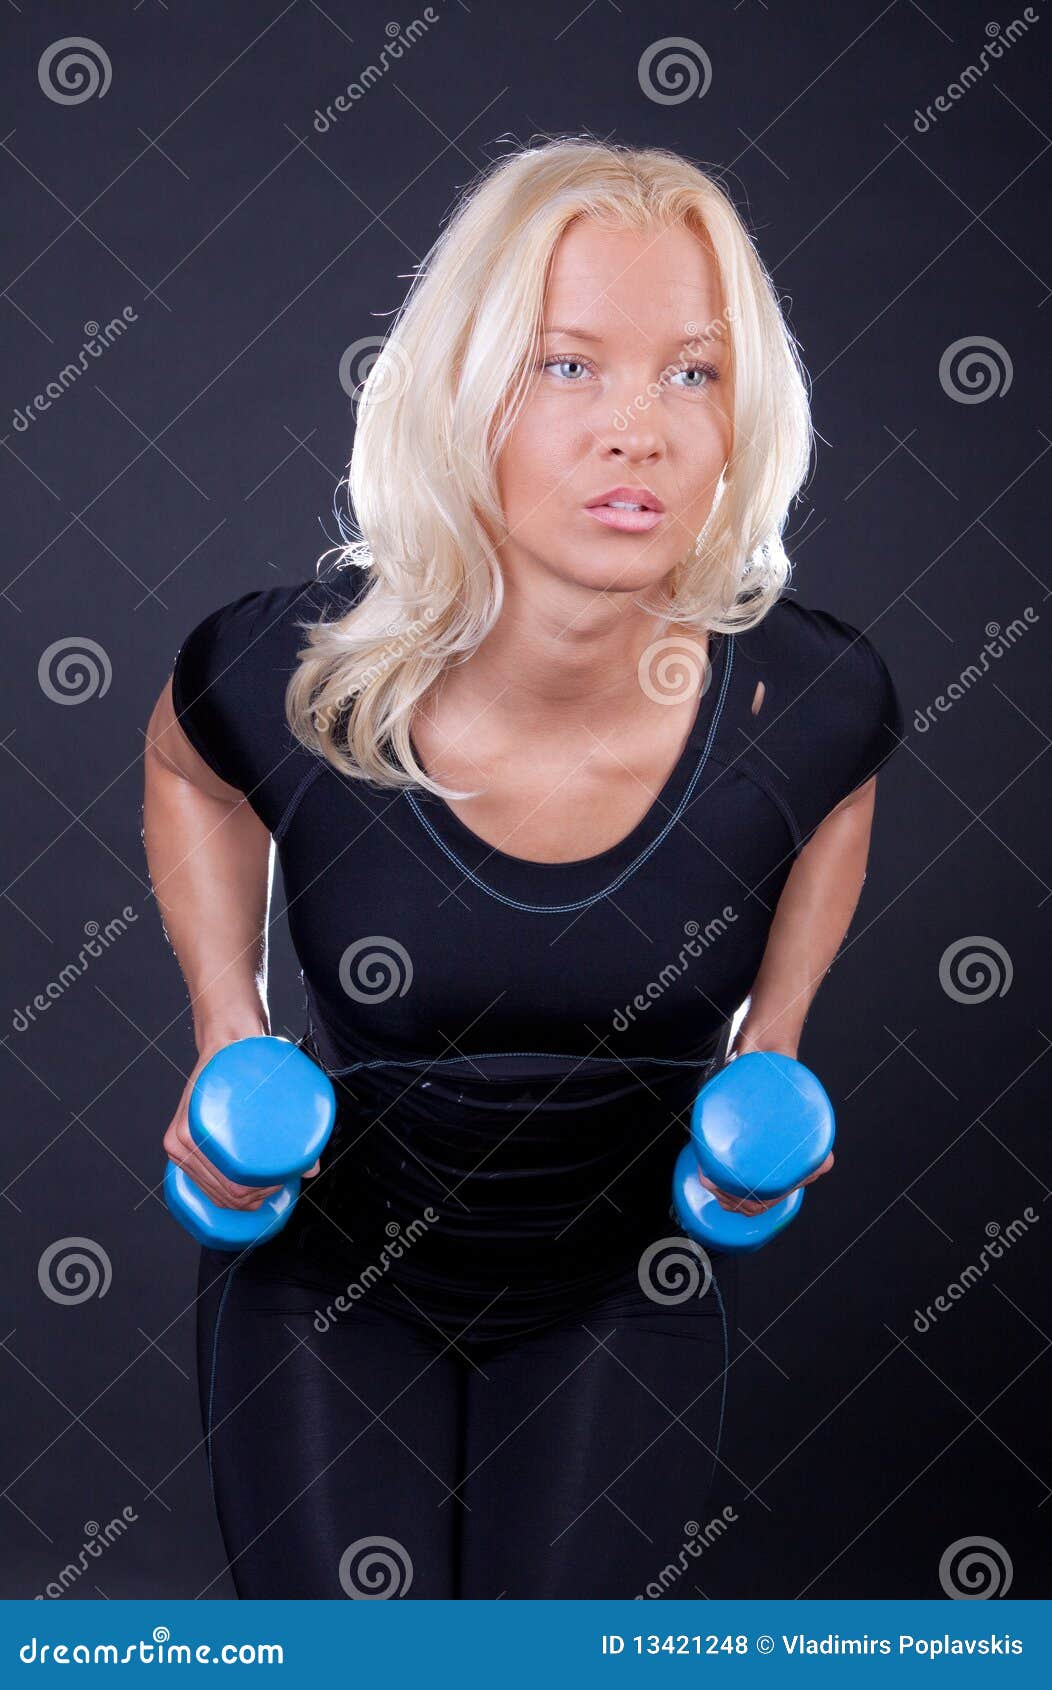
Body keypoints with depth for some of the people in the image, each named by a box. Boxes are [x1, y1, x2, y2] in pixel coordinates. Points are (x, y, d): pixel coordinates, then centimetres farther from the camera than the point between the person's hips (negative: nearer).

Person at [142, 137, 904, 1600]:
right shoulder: (284, 678, -25)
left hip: (627, 1287, 1)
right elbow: (190, 768, 0)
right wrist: (227, 1038, -9)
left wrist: (771, 1048, -4)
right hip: (325, 1273, -1)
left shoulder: (811, 699, -22)